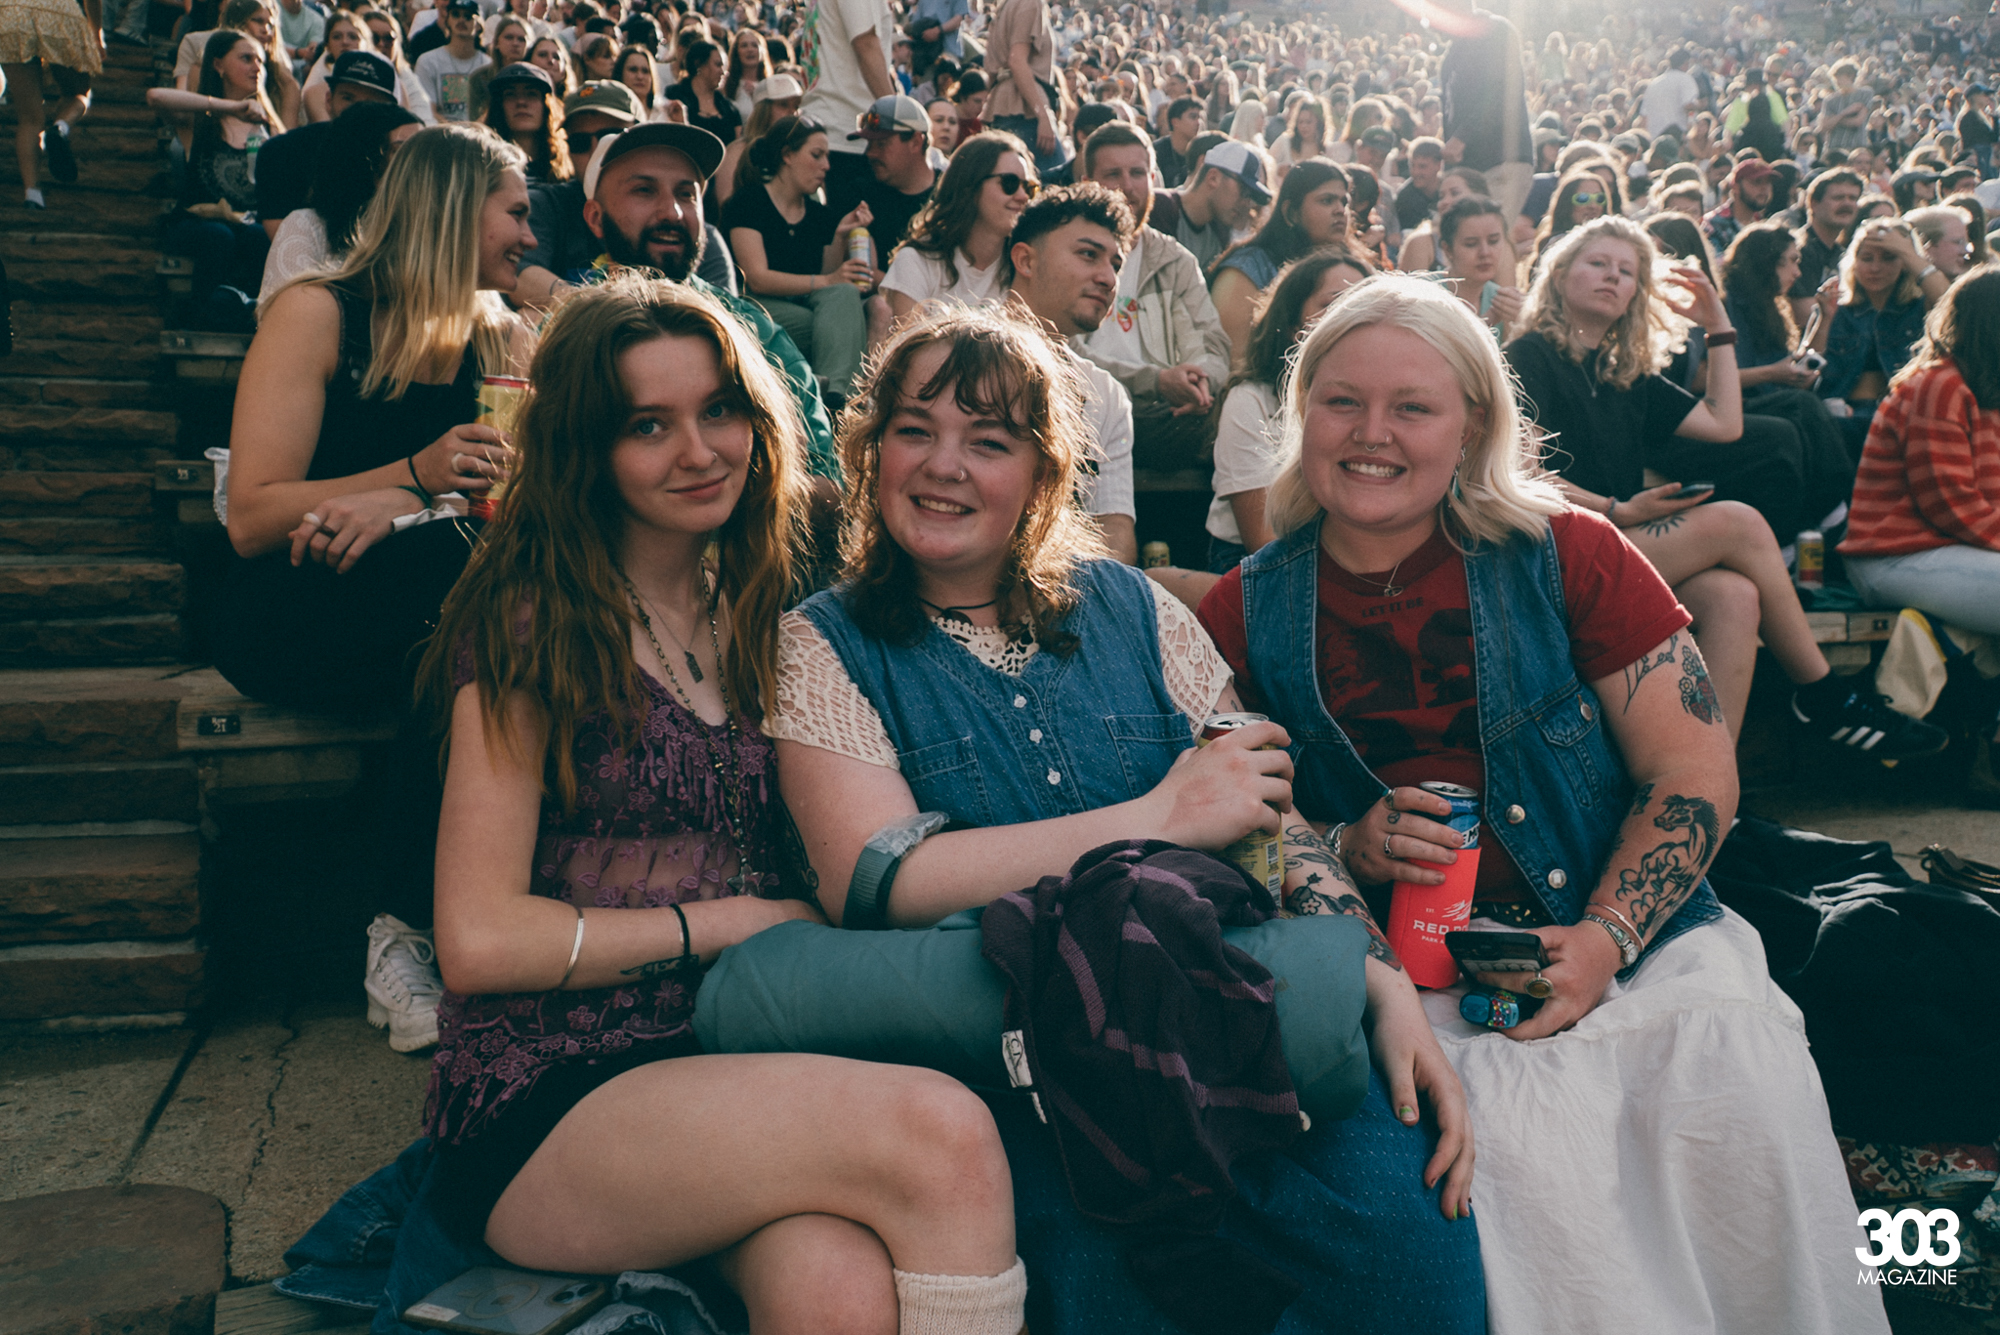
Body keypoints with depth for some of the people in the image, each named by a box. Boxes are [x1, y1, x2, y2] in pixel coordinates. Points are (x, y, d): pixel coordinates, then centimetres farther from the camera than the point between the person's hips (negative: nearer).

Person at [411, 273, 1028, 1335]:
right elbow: (479, 941, -9)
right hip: (547, 1105, -4)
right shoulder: (533, 624, -3)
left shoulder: (754, 617, 16)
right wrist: (726, 921, -4)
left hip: (734, 1065, 4)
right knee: (942, 1133, -27)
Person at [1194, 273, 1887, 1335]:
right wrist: (1343, 851, -12)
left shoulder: (1569, 556, 2)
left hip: (1639, 937, 1)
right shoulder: (1244, 614, 4)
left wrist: (1604, 942, -13)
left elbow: (1697, 773, 0)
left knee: (1748, 1090, -27)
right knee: (1523, 1126, -30)